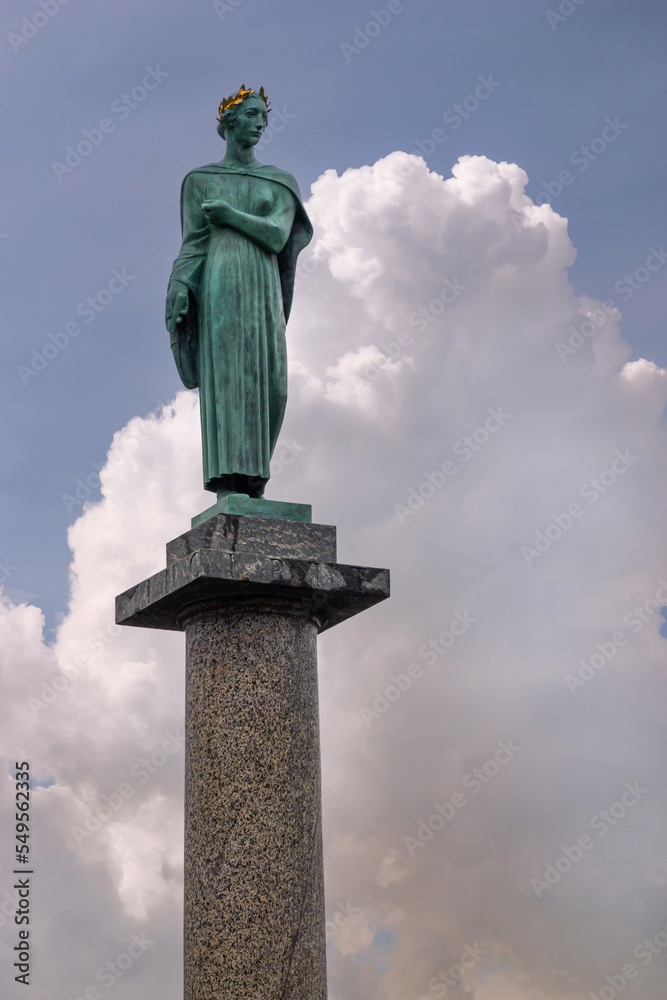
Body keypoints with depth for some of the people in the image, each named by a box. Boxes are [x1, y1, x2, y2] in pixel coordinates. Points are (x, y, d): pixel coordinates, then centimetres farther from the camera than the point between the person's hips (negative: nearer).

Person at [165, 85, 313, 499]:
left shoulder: (280, 182, 15)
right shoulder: (200, 180, 12)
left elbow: (277, 237, 0)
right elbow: (194, 242, 3)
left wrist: (229, 214, -5)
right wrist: (180, 286, -12)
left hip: (263, 288, 3)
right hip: (218, 286, -3)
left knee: (269, 385, -7)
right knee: (224, 378, -14)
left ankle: (253, 478, 6)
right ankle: (228, 484, -18)